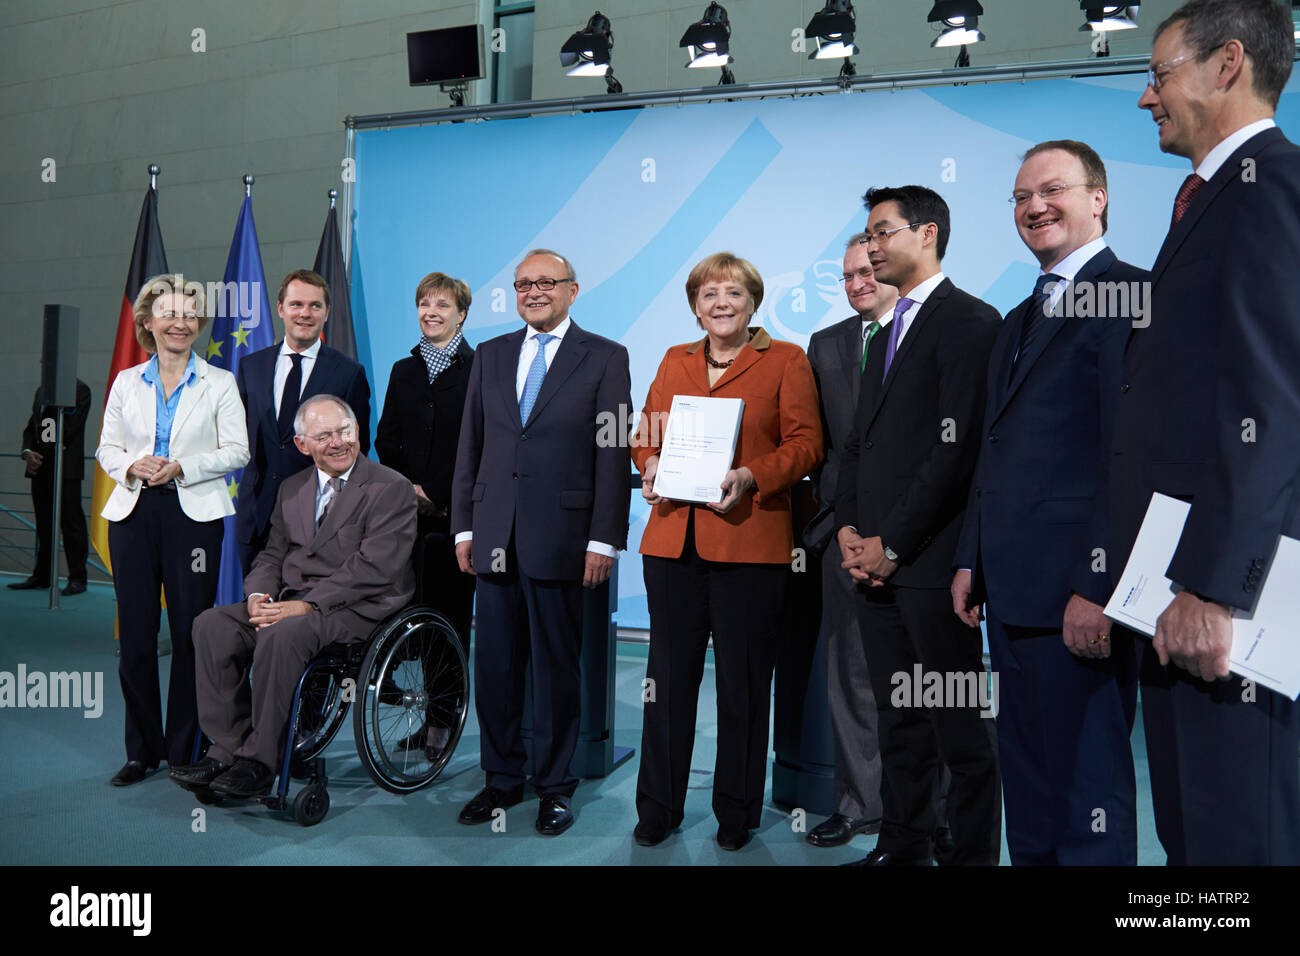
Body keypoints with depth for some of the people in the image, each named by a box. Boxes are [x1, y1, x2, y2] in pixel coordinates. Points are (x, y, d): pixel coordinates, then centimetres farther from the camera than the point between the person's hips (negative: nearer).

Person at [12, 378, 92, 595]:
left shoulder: (80, 389, -5)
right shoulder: (42, 390, 19)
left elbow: (71, 428, -12)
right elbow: (31, 426, 18)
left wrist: (42, 454, -9)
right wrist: (27, 452, 0)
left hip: (66, 468, -7)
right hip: (40, 468, 7)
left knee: (71, 522, -6)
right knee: (43, 523, 10)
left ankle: (77, 578, -1)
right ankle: (42, 575, 17)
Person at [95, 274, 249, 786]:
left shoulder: (220, 383, 6)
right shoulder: (126, 382, 14)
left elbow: (237, 450, 0)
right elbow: (107, 447, 15)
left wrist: (182, 467, -13)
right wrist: (130, 466, -7)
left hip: (194, 513, -2)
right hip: (133, 512, 3)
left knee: (190, 632, -1)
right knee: (134, 633, 4)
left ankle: (184, 749, 11)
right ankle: (142, 749, 17)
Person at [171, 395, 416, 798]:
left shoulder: (392, 488, -6)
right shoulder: (292, 488, 18)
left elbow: (373, 567, -15)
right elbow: (272, 554, 17)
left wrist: (308, 605, -21)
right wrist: (259, 594, -6)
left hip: (356, 609, -7)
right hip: (292, 602, 7)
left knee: (282, 634, -32)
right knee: (211, 624, -14)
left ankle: (259, 761, -19)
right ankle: (227, 748, -9)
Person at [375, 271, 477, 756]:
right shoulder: (403, 371, 17)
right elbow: (386, 440, 14)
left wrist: (436, 494, -9)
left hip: (456, 513, -4)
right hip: (409, 512, 5)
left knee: (451, 615, -1)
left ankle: (441, 721, 8)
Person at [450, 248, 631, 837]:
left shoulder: (605, 358, 1)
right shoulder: (490, 355, 14)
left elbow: (614, 454, -4)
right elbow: (470, 446, 14)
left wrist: (604, 540, -9)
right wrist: (464, 527, 8)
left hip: (560, 538, -4)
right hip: (494, 538, 4)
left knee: (556, 667, 6)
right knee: (493, 665, 10)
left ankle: (555, 787, 22)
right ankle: (502, 780, 27)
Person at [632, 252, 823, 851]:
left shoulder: (786, 361, 5)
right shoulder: (674, 360, 17)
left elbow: (806, 444, -2)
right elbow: (645, 434, 19)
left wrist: (750, 476, -17)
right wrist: (651, 467, -3)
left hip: (748, 543, -3)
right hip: (673, 538, 4)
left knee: (743, 683, 5)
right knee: (668, 676, 9)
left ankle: (736, 813, 22)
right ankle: (658, 808, 24)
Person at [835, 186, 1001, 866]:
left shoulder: (970, 321, -6)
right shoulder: (884, 339, 21)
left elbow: (959, 447, -15)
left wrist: (893, 542, -13)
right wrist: (849, 528, 6)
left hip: (931, 557, -8)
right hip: (874, 559, 8)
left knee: (959, 723, 1)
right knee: (898, 718, 14)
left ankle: (972, 853, 14)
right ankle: (902, 847, 25)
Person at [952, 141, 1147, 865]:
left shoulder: (1132, 296, -8)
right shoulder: (1021, 320, 20)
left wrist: (1101, 588, -21)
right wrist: (972, 559, 16)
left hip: (1077, 594, -9)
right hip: (1012, 590, 9)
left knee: (1087, 792, 3)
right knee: (1027, 787, 19)